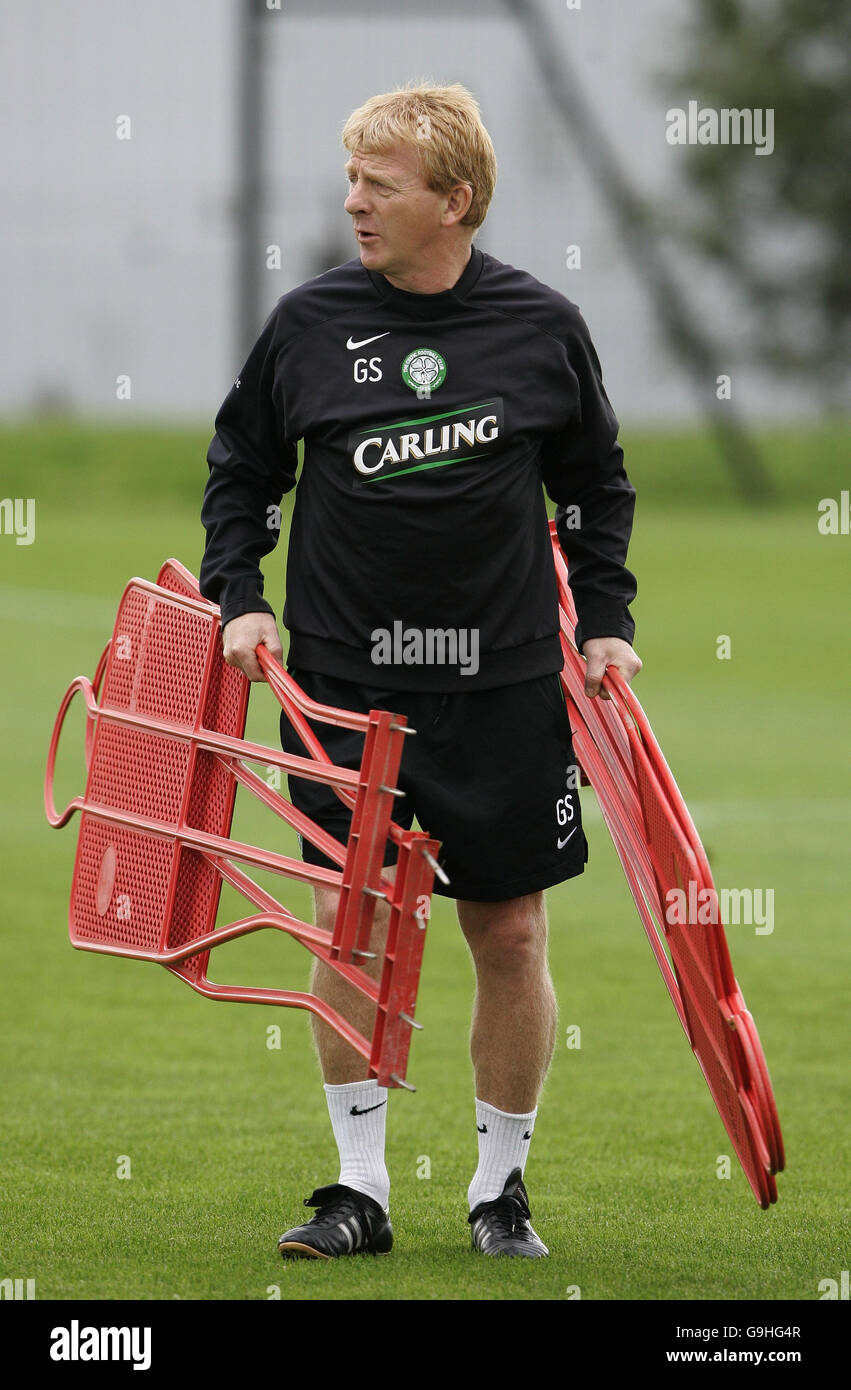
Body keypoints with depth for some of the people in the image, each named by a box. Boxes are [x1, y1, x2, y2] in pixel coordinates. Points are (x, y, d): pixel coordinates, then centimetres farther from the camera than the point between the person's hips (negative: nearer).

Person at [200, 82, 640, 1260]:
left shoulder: (544, 327, 0)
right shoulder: (311, 323, 0)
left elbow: (596, 483, 13)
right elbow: (242, 466, 13)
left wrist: (605, 622, 6)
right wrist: (238, 599, 3)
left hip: (507, 684, 0)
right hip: (345, 677, 0)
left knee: (511, 935, 3)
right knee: (348, 920, -2)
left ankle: (502, 1186, 17)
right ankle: (360, 1189, 7)